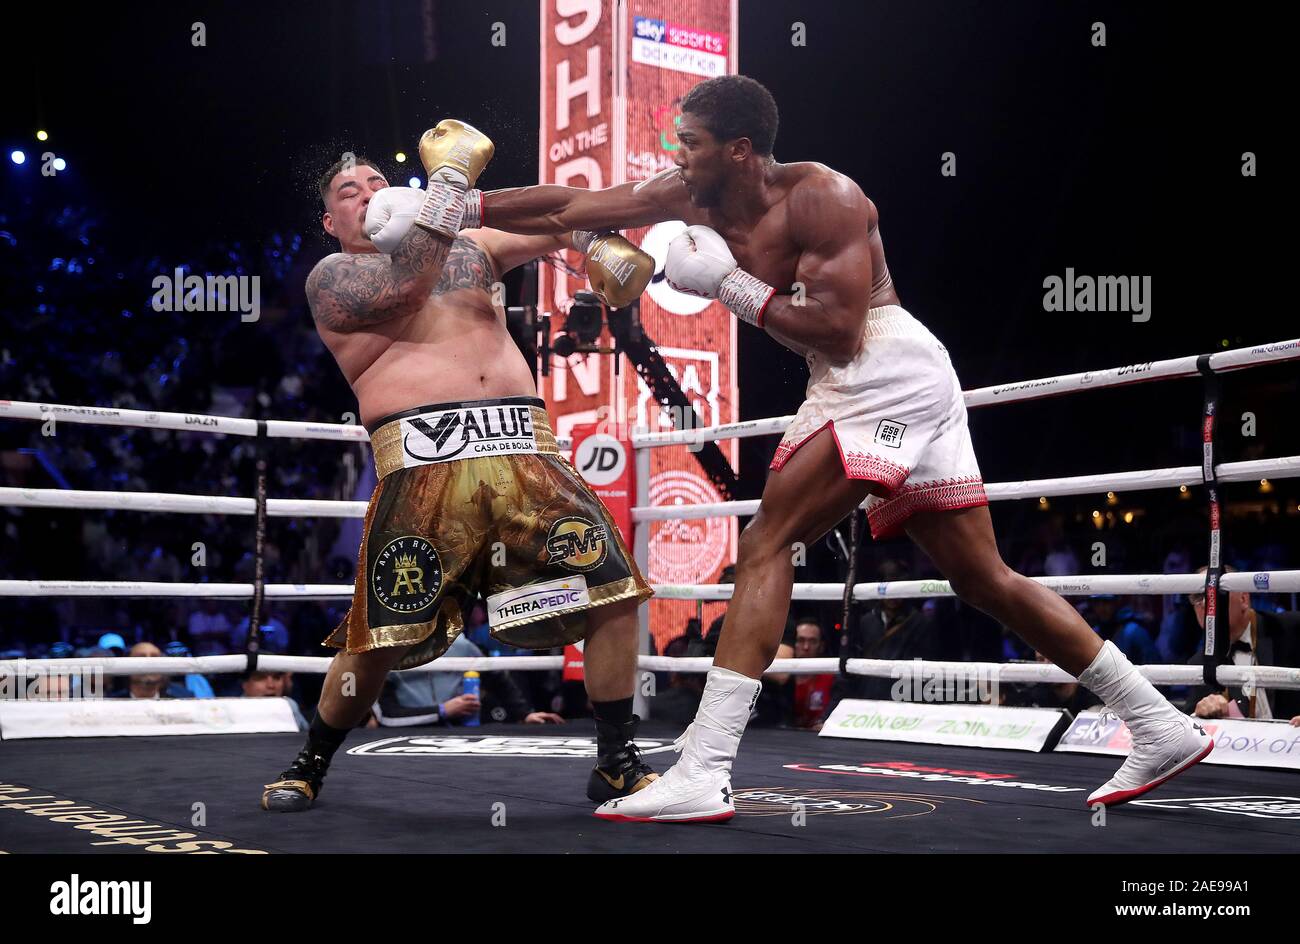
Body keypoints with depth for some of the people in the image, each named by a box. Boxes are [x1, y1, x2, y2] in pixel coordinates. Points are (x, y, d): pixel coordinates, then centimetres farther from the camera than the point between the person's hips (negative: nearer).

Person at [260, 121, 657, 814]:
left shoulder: (466, 248, 25)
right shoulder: (331, 278, 9)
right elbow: (406, 277, -10)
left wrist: (592, 243, 12)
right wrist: (451, 172, -6)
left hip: (524, 455, 4)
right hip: (425, 465, -4)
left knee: (613, 593, -8)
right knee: (380, 641, -6)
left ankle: (617, 764, 7)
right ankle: (309, 767, 20)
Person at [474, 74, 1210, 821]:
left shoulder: (822, 196, -11)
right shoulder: (692, 199, 11)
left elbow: (838, 332, -19)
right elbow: (567, 208, 13)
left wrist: (727, 283, -16)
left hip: (887, 372, -9)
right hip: (859, 386, 9)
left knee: (767, 543, -16)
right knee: (984, 577, 11)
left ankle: (703, 775, -20)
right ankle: (1163, 728, 17)